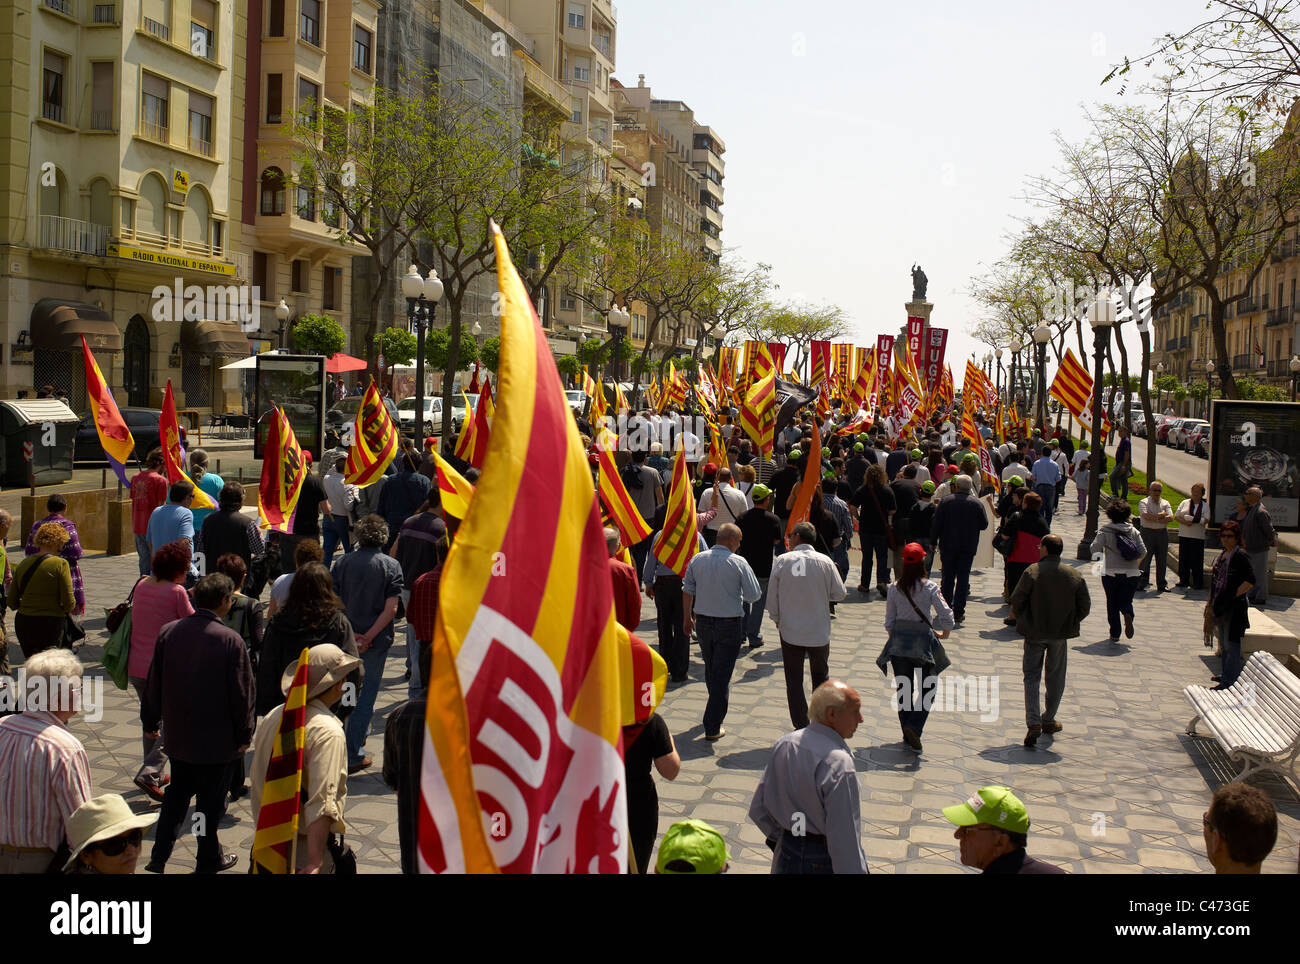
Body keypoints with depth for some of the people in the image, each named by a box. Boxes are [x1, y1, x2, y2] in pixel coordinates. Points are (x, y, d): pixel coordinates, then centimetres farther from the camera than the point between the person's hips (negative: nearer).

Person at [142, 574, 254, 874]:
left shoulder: (168, 632, -5)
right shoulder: (230, 640, -19)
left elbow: (154, 682, 4)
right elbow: (242, 692, -13)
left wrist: (151, 722, 17)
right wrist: (244, 734, -1)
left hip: (177, 734, 5)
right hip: (217, 739, -4)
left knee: (177, 793, 22)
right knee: (211, 800, 10)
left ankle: (159, 854, 20)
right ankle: (209, 859, 23)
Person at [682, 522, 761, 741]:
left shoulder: (697, 559, 0)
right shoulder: (738, 563, -13)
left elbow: (687, 590, 6)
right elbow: (754, 595, -10)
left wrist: (687, 617, 17)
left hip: (703, 622, 5)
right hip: (730, 624, -4)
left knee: (710, 670, 22)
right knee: (722, 674, 1)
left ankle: (717, 709, 42)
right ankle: (712, 727, 1)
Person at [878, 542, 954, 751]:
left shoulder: (894, 589, -3)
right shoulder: (930, 588, -11)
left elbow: (889, 622, 3)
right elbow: (946, 616, -11)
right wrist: (943, 632, 9)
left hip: (899, 642, 3)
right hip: (923, 642, -3)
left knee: (903, 689, 14)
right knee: (927, 689, 8)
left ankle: (908, 734, 18)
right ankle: (914, 727, -12)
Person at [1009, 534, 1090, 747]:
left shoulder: (1032, 571, -12)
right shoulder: (1074, 575, -2)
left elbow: (1016, 600, -11)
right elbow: (1085, 606, 1)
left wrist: (1021, 620, 7)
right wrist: (1070, 624, 15)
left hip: (1034, 633, -2)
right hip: (1061, 634, 2)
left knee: (1031, 677, 4)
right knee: (1055, 677, 17)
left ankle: (1033, 722, -11)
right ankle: (1049, 720, 27)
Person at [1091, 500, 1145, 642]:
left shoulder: (1105, 530, -6)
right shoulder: (1133, 531, 2)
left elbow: (1095, 549, -12)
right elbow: (1143, 551, 0)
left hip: (1111, 573, -2)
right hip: (1130, 573, 2)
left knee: (1112, 604, 9)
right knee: (1126, 601, 12)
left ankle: (1115, 634, 7)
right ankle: (1128, 615, -22)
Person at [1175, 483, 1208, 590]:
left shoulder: (1205, 505, 6)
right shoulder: (1184, 503, 12)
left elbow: (1205, 520, -6)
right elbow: (1176, 516, 6)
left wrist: (1190, 519, -15)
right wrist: (1184, 522, -13)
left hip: (1198, 537, -2)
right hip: (1184, 535, 2)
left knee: (1197, 561, -3)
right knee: (1183, 559, 4)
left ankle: (1198, 583, 4)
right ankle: (1183, 581, 12)